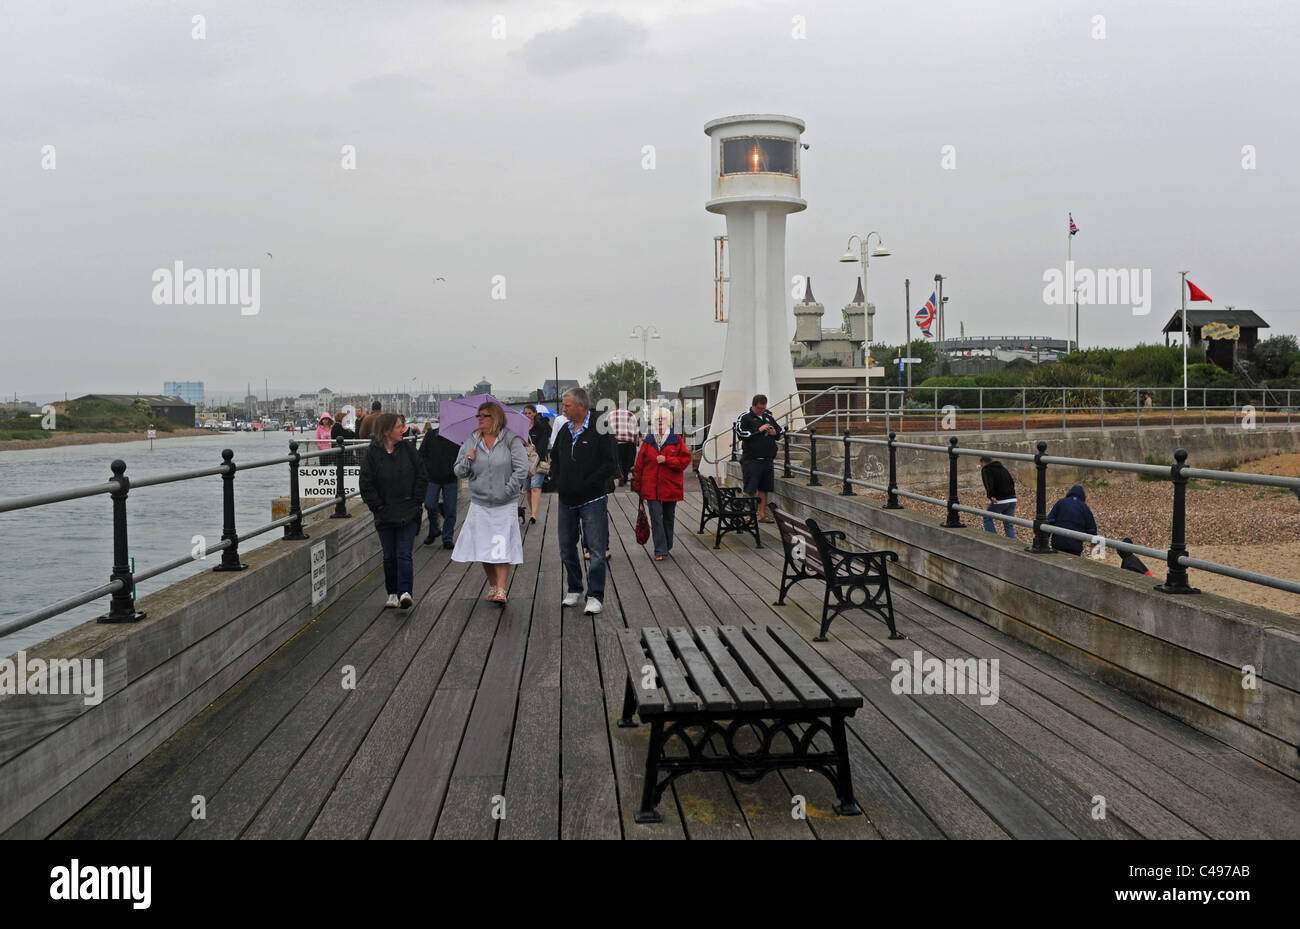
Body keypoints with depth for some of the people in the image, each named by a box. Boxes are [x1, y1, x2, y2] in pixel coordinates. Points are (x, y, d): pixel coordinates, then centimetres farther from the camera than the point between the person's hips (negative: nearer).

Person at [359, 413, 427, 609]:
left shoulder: (408, 449, 1)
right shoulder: (372, 453, -3)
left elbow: (422, 477, 6)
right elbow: (366, 486, -1)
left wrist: (415, 502, -1)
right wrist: (379, 508, -6)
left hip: (408, 514, 0)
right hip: (385, 516, 0)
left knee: (404, 554, -9)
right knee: (390, 556, 9)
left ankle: (405, 592, -14)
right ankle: (392, 593, 20)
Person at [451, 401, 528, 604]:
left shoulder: (511, 441, -3)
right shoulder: (470, 442, 8)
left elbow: (522, 469, -6)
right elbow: (458, 472, 10)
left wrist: (507, 490, -11)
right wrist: (467, 460, -10)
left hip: (504, 505, -4)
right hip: (479, 505, 4)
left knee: (502, 548, -10)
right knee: (483, 548, 4)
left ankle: (501, 590, -10)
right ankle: (492, 587, 18)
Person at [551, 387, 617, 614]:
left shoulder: (600, 430, -9)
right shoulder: (565, 431, 11)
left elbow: (611, 464, -12)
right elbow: (554, 458, 24)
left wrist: (586, 485, -13)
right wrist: (558, 483, 8)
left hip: (592, 500, -6)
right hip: (566, 501, 6)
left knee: (597, 550, -6)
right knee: (567, 548, 12)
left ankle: (595, 596, 2)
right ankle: (574, 590, 26)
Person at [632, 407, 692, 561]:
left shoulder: (676, 440, 1)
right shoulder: (647, 441, 5)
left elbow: (685, 459, -5)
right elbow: (639, 464, 8)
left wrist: (667, 460, -15)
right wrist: (637, 485, 7)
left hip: (670, 487, 0)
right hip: (651, 488, 0)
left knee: (668, 518, 13)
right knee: (656, 518, -8)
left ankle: (666, 546, 28)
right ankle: (660, 550, -7)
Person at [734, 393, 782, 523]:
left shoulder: (769, 416, 15)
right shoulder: (744, 417, -3)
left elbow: (779, 431, 25)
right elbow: (741, 434, -16)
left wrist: (775, 433, 1)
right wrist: (759, 430, -18)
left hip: (767, 459, 6)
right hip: (751, 460, -6)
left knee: (764, 488, 9)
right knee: (750, 490, -6)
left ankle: (762, 514, 16)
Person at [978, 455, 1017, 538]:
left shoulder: (986, 470, -2)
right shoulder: (1003, 467, 20)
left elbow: (989, 484, -21)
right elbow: (1012, 482, 21)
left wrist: (991, 496, -34)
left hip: (999, 501, -6)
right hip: (1012, 499, 6)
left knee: (987, 518, 14)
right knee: (1009, 525, 9)